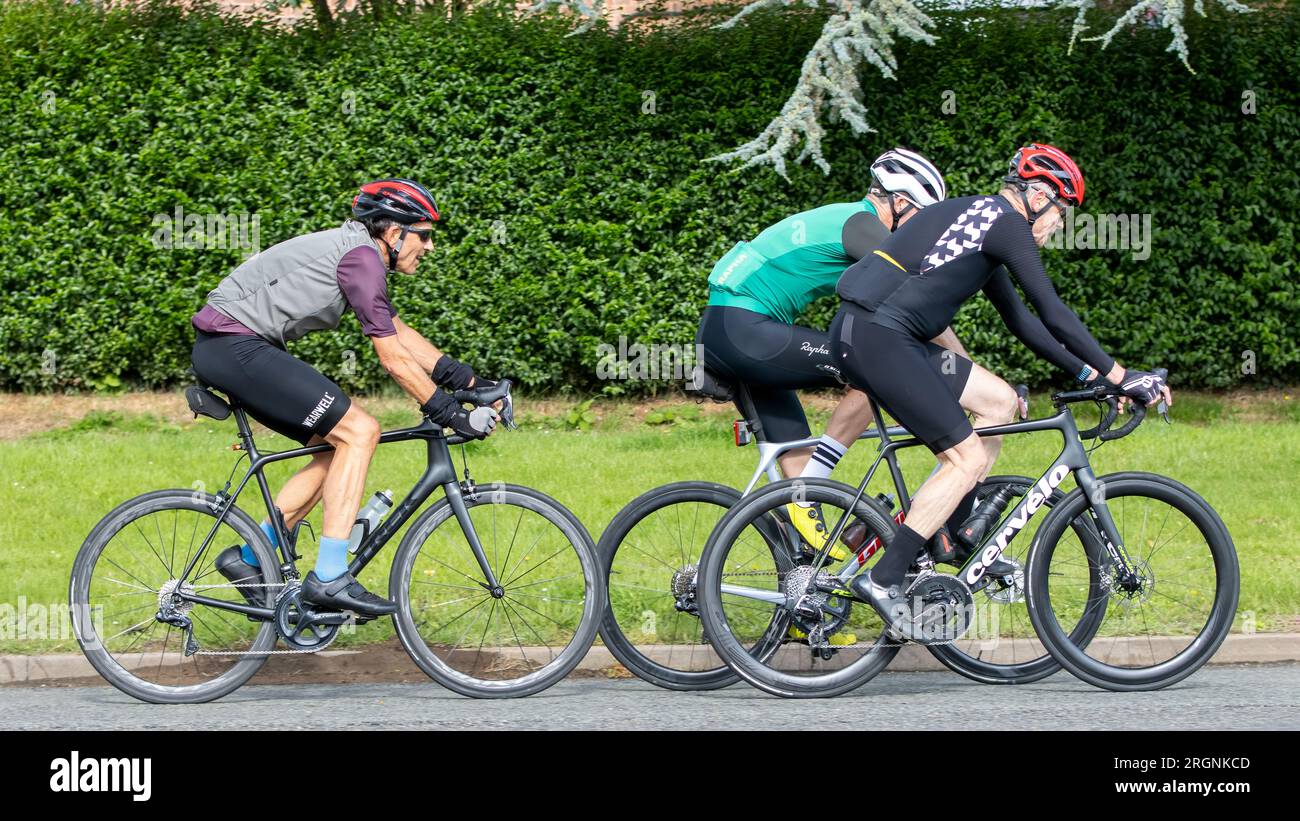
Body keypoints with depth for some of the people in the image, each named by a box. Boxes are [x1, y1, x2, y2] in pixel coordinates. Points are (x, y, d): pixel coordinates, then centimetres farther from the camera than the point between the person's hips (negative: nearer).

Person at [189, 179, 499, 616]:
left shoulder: (360, 255, 17)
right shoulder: (361, 256, -14)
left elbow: (402, 333, 25)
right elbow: (394, 358, -15)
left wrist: (471, 382, 22)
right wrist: (452, 415, -9)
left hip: (227, 348, 11)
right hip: (233, 346, -11)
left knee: (340, 443, 12)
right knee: (359, 431, -12)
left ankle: (249, 559, 15)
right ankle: (329, 578, -13)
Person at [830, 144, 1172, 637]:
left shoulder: (980, 218, 24)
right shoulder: (1008, 223, -6)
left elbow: (1021, 319, 27)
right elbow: (1055, 315, -9)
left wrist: (1089, 373, 26)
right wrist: (1120, 375, -4)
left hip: (861, 335, 10)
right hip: (878, 338, -10)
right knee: (968, 457, -8)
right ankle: (883, 579, -11)